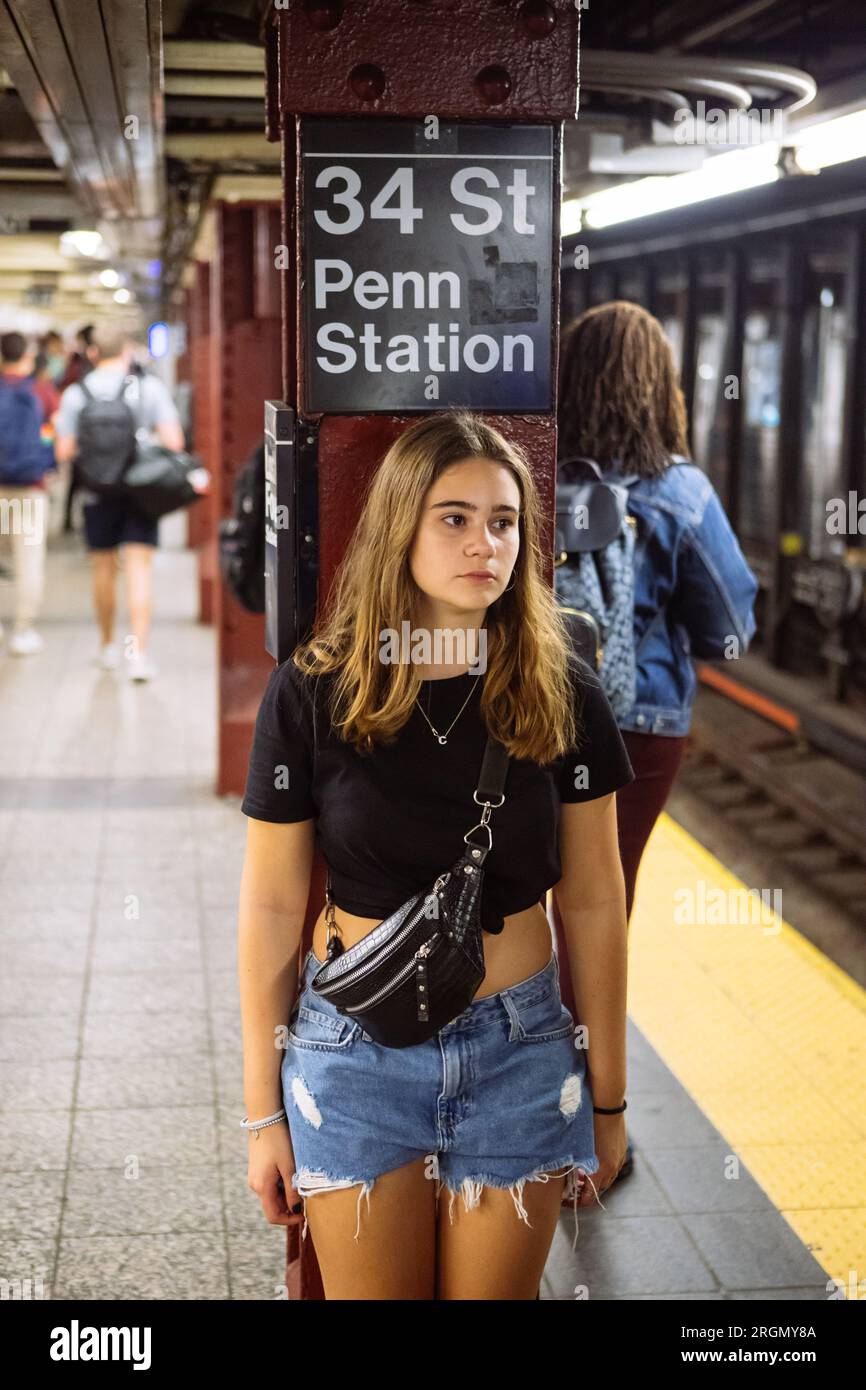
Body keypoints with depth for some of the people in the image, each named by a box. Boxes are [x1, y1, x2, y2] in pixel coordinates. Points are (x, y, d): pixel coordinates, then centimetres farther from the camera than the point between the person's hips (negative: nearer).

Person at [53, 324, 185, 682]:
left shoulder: (75, 394, -4)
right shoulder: (150, 387, -6)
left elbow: (64, 452, -5)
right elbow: (173, 441, -11)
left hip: (98, 492, 1)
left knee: (103, 570, 15)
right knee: (139, 569, -2)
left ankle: (108, 647, 27)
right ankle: (138, 651, -13)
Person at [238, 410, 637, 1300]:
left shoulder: (563, 697, -5)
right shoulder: (310, 694, -9)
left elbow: (593, 906, 1)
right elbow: (271, 909, -3)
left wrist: (607, 1098, 6)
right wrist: (263, 1110, 0)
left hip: (519, 1052, 1)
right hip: (355, 1050, -1)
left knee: (496, 1291, 15)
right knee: (368, 1289, 13)